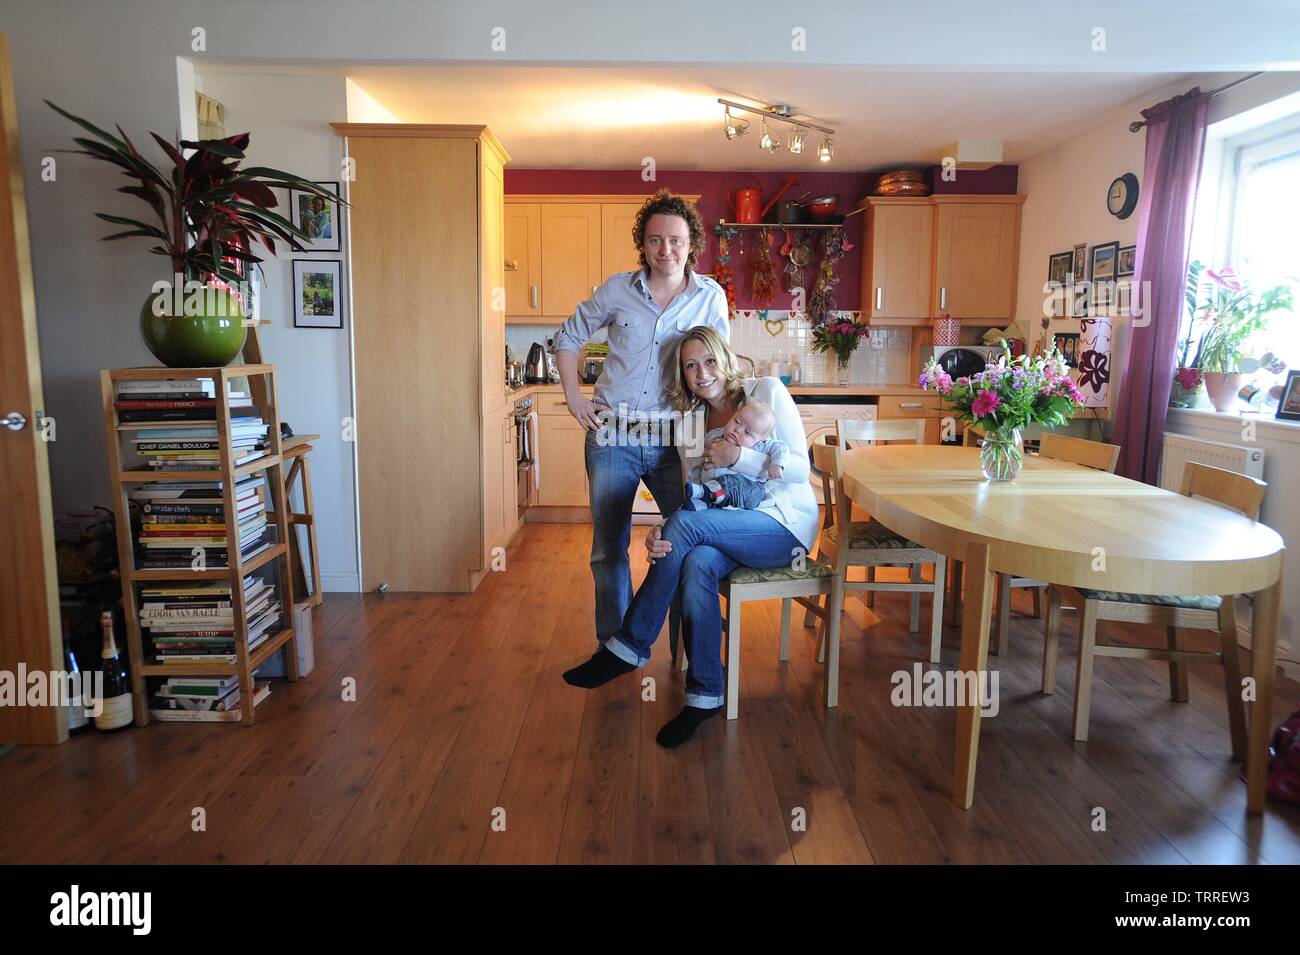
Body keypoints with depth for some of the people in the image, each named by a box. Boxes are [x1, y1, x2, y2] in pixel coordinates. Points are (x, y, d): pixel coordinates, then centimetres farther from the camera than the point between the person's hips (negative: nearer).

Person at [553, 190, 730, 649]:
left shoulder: (711, 296, 2)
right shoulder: (618, 289, 1)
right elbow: (568, 338, 13)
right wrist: (573, 397, 3)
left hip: (673, 438, 0)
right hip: (612, 435, 0)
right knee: (608, 549, 8)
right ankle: (613, 645, 26)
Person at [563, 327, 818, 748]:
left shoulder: (766, 391, -4)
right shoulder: (690, 422, 9)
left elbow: (799, 467, -8)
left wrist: (739, 456, -23)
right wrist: (660, 533, -17)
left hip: (784, 523, -4)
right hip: (728, 529, 4)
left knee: (686, 524, -29)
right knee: (697, 563, -32)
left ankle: (628, 648, -18)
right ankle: (705, 694, -20)